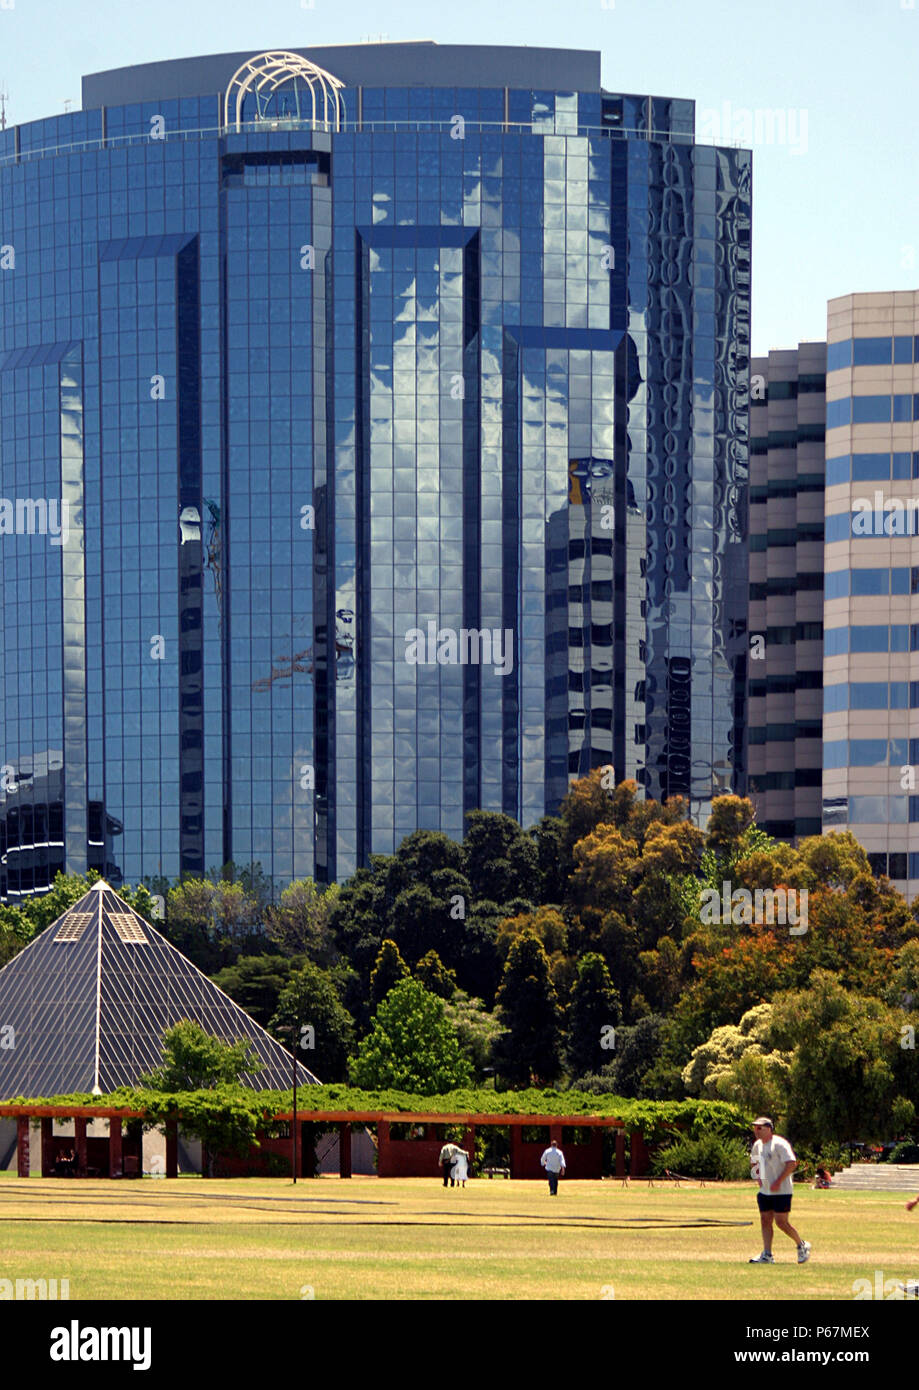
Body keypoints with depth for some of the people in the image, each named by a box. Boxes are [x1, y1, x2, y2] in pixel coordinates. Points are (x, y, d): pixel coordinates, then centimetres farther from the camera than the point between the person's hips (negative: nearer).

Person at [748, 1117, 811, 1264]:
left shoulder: (779, 1144, -15)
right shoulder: (758, 1145, 11)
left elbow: (792, 1163, -23)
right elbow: (754, 1162, 30)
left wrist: (778, 1181, -24)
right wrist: (757, 1176, 14)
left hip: (781, 1191, -8)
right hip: (764, 1190, 8)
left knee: (781, 1222, -9)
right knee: (765, 1221, 3)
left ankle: (801, 1246, 12)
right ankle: (767, 1255, 4)